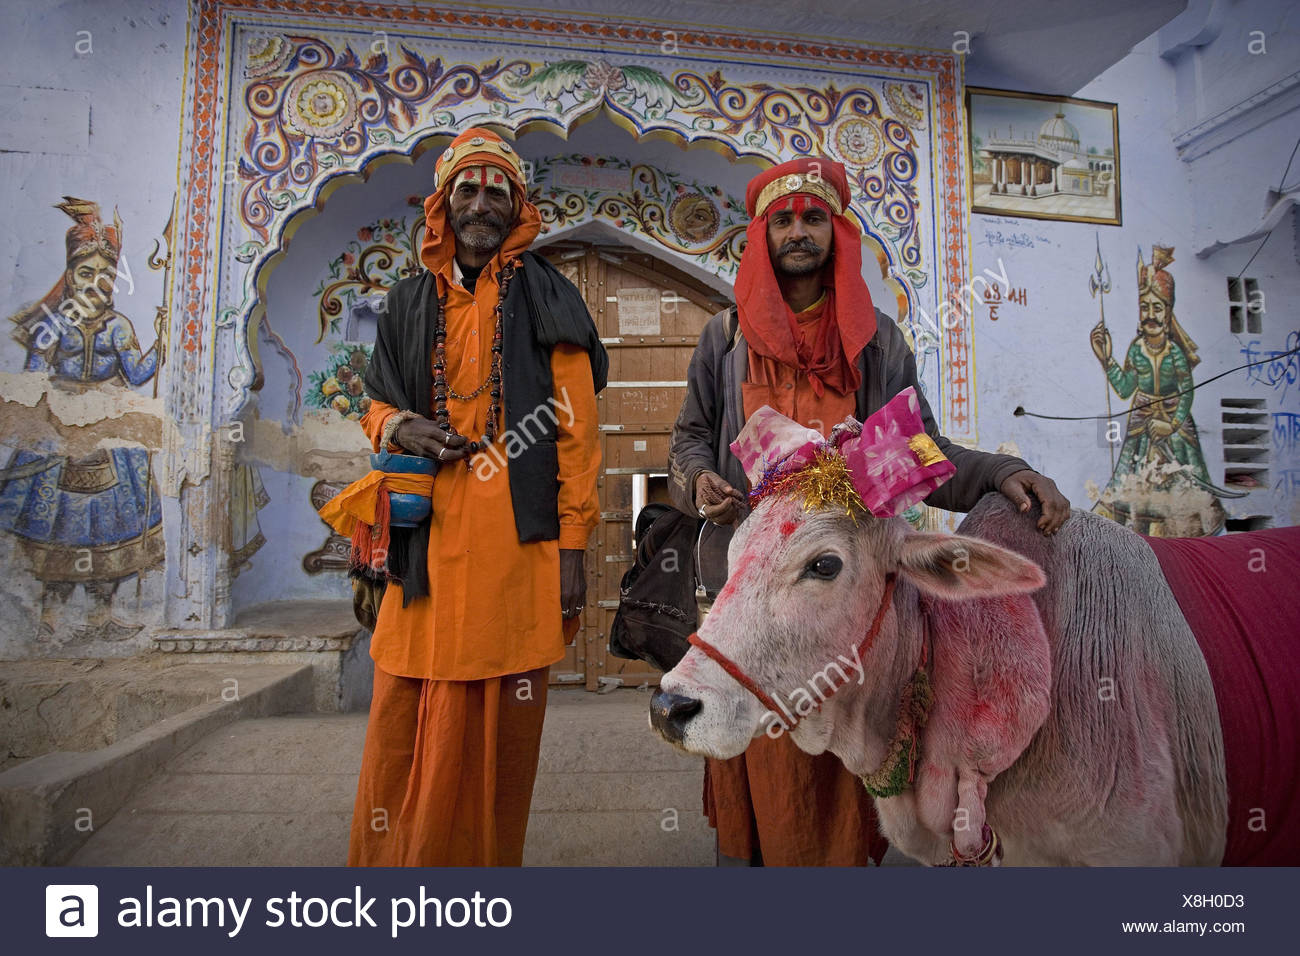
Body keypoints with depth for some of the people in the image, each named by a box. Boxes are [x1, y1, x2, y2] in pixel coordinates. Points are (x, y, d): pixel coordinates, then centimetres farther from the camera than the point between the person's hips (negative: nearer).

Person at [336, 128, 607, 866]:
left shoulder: (545, 297, 5)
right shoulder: (411, 303, 16)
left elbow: (576, 427, -1)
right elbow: (378, 406, 24)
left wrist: (572, 546, -8)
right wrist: (400, 428, -2)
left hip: (516, 543, -3)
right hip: (428, 545, 4)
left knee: (501, 729, 4)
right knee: (403, 730, 8)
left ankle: (483, 859, 22)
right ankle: (388, 860, 26)